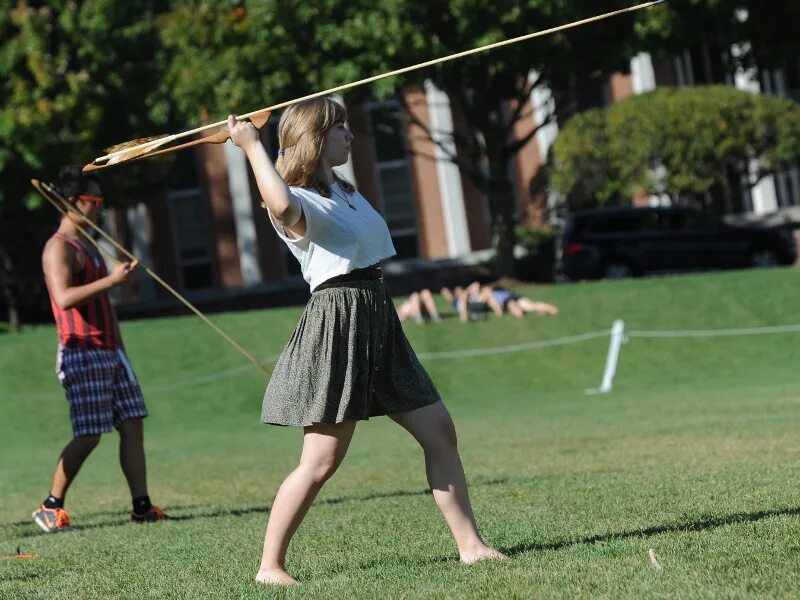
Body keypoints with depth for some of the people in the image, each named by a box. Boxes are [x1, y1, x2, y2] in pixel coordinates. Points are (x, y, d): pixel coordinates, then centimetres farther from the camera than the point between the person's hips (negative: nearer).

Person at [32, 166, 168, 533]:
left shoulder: (88, 246, 20)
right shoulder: (59, 247, -10)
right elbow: (63, 297, -26)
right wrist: (112, 279, -26)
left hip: (109, 351, 9)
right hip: (81, 354, -9)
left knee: (132, 424, 2)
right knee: (88, 436, -9)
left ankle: (142, 506, 2)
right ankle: (50, 508, 2)